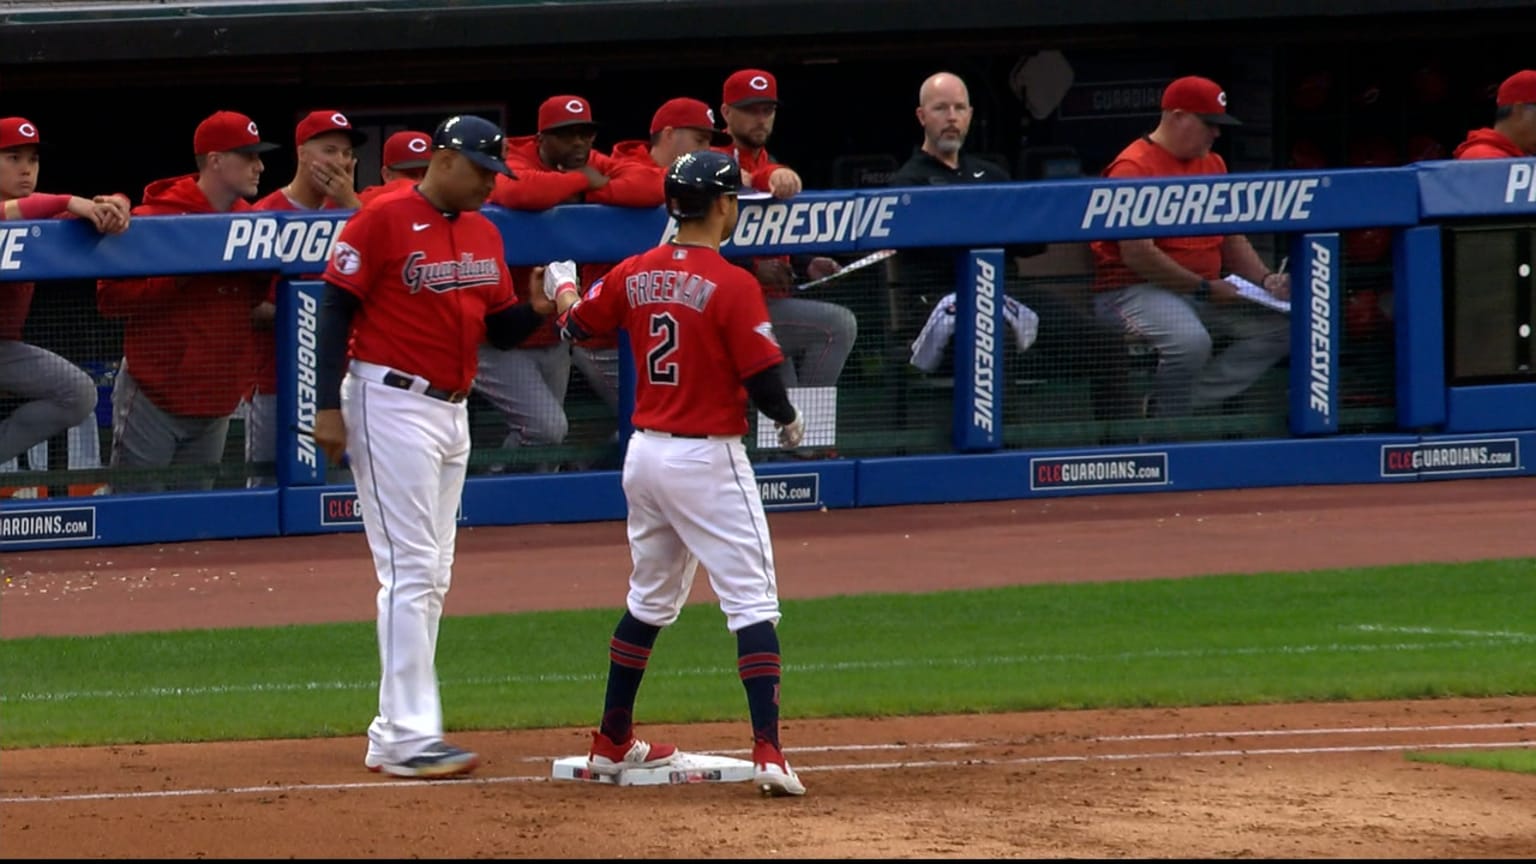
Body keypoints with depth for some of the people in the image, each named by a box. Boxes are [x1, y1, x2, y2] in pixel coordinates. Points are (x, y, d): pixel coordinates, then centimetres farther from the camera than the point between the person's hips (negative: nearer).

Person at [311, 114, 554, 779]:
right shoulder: (382, 221, -11)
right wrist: (329, 407, -17)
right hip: (392, 405, -9)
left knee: (431, 578, 10)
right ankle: (411, 737, -13)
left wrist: (537, 310, -8)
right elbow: (336, 311, -12)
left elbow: (499, 326, 14)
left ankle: (392, 736, 15)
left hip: (452, 411, 9)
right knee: (410, 571, -12)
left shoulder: (483, 232, 11)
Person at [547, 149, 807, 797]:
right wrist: (789, 422, 6)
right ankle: (767, 750, -18)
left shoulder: (635, 275, 2)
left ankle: (612, 744, 29)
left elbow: (574, 324, 18)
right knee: (752, 602, -6)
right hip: (708, 459, -7)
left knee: (649, 601, 22)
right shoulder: (732, 286, -16)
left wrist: (563, 286, 41)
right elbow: (765, 381, -16)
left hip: (644, 451, 7)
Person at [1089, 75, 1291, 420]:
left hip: (1207, 290, 9)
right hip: (1133, 289, -9)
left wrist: (1264, 280, 1)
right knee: (1190, 340, -37)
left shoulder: (1213, 164, 15)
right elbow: (1137, 255, -20)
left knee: (1281, 325, -6)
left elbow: (1232, 240, 21)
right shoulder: (1133, 168, -13)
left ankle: (1192, 399, -12)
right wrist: (1205, 288, -17)